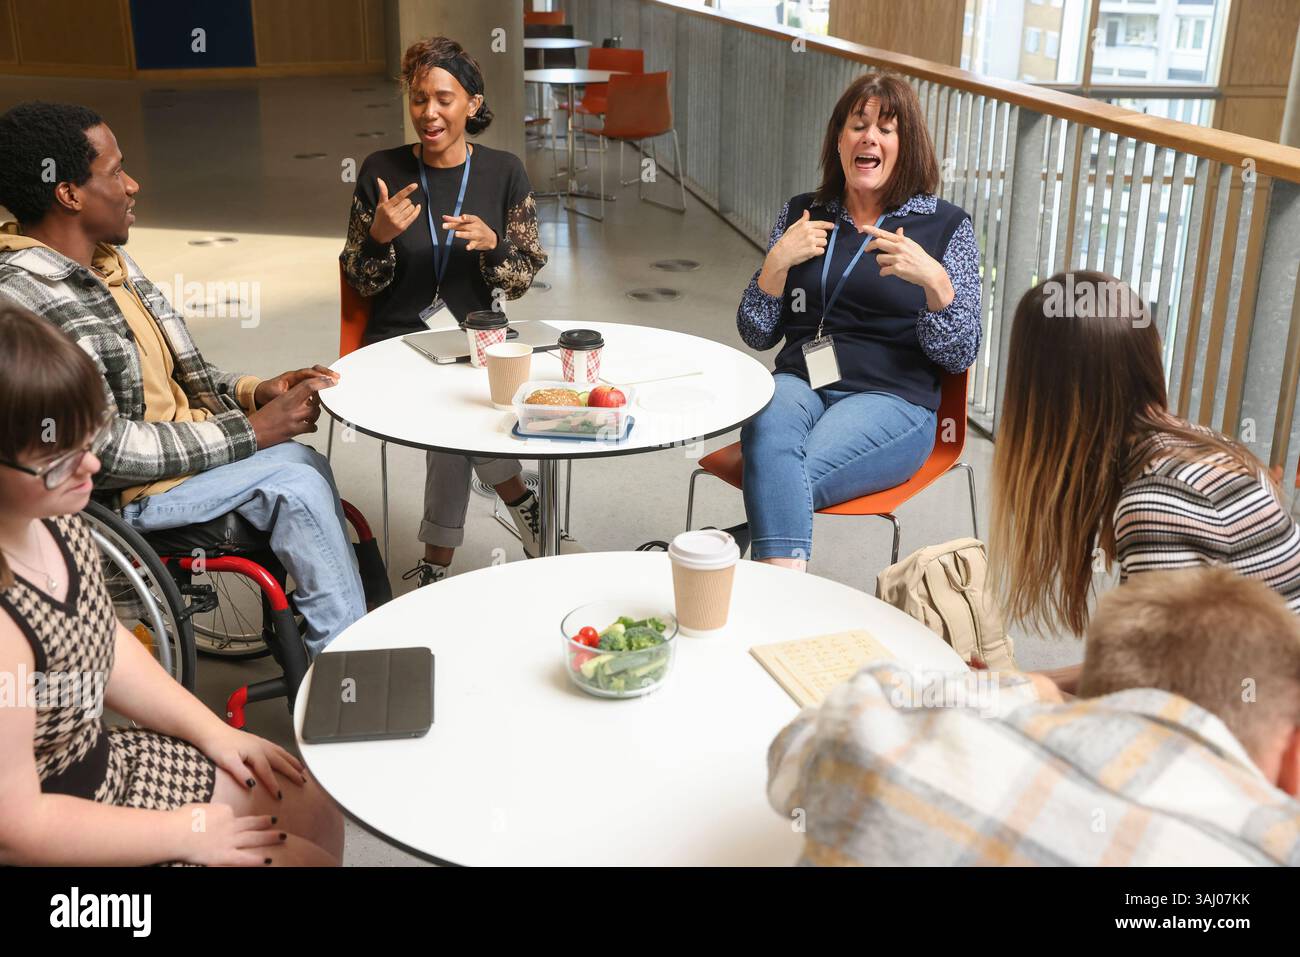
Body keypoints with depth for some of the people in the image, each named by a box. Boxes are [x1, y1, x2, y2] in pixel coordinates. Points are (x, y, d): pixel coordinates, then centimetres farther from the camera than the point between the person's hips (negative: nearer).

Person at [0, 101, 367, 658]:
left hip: (185, 443, 8)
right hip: (115, 494, -8)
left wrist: (254, 392, -3)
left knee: (300, 478, -15)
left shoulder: (107, 259, 8)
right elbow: (105, 453, -24)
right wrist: (249, 432, -19)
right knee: (298, 473, -22)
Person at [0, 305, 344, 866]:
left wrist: (213, 731, 6)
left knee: (315, 811, 15)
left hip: (104, 763, 8)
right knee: (304, 856, -2)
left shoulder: (55, 520, -8)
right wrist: (184, 833, -16)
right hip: (58, 843, -8)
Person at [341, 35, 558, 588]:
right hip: (398, 340, 0)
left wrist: (491, 243, -17)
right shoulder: (382, 171, 0)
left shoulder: (503, 173, 2)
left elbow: (521, 281, 3)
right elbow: (361, 283, 3)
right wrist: (380, 235, -17)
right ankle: (523, 503, -8)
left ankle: (437, 562, -10)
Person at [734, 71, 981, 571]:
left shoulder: (947, 226, 7)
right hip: (799, 383, 2)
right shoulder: (802, 213, 14)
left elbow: (959, 355, 1)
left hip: (892, 398, -2)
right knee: (770, 436, -36)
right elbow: (757, 334, 13)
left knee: (773, 479, -33)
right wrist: (778, 261, -3)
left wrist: (935, 280, -15)